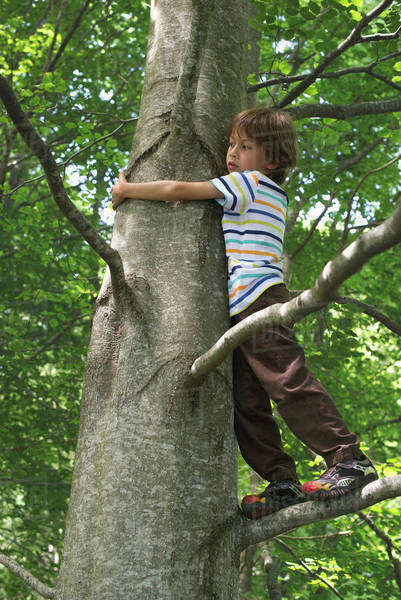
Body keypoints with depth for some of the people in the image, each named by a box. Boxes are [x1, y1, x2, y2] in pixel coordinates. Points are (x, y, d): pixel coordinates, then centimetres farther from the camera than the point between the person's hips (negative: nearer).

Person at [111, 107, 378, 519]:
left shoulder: (248, 183, 0)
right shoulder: (273, 195, 29)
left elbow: (176, 190, -3)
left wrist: (126, 189, 12)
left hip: (256, 299, -10)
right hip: (241, 311, 10)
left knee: (289, 384, -17)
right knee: (247, 404, 4)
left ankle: (348, 459, -16)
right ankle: (282, 482, 3)